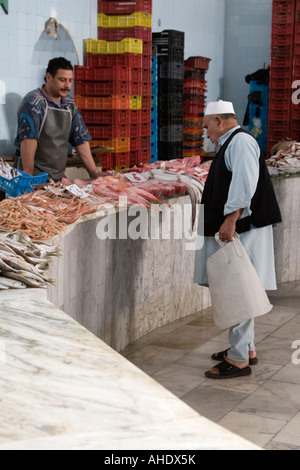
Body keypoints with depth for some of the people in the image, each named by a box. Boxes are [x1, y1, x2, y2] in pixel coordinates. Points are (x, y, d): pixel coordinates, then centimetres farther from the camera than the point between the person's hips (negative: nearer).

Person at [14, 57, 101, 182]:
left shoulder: (70, 105, 13)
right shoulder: (34, 102, -9)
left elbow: (81, 139, 14)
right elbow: (28, 139, -19)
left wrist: (94, 173, 7)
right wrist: (28, 176, -28)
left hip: (59, 176, 6)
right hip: (35, 176, -6)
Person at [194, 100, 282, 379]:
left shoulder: (240, 141, -12)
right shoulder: (230, 144, 21)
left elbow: (245, 184, -25)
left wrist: (230, 220, -29)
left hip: (241, 230, -11)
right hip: (234, 231, 11)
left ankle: (239, 360, -2)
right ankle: (246, 348, 26)